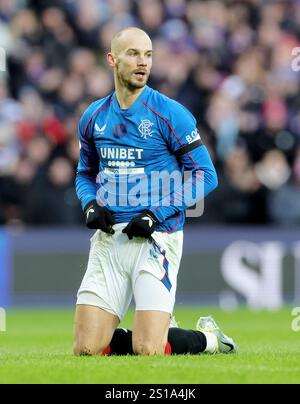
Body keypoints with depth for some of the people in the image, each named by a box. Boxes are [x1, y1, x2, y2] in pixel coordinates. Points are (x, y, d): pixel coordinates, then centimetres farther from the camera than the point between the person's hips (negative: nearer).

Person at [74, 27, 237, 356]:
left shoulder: (169, 113, -5)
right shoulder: (93, 117, 10)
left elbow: (205, 176, -5)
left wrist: (156, 214, -15)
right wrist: (90, 204, 1)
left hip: (155, 239, -5)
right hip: (108, 240, 5)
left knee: (147, 351, -15)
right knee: (87, 349, -4)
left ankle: (207, 338, 16)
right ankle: (158, 336, 24)